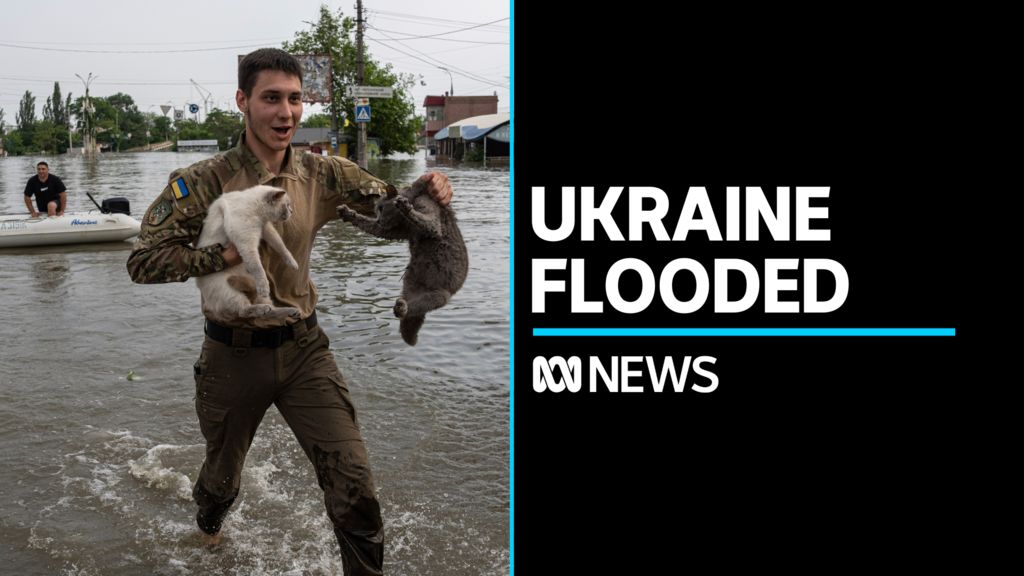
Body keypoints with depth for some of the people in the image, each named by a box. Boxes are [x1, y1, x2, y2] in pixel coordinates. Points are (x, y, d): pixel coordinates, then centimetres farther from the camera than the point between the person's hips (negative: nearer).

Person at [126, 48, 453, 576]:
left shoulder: (322, 174, -3)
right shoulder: (204, 181, -14)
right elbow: (143, 260, -16)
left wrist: (424, 192, -23)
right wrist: (226, 254, -28)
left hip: (303, 348, 2)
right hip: (233, 354, -1)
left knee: (354, 484, -5)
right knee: (223, 474, 24)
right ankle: (207, 529, 60)